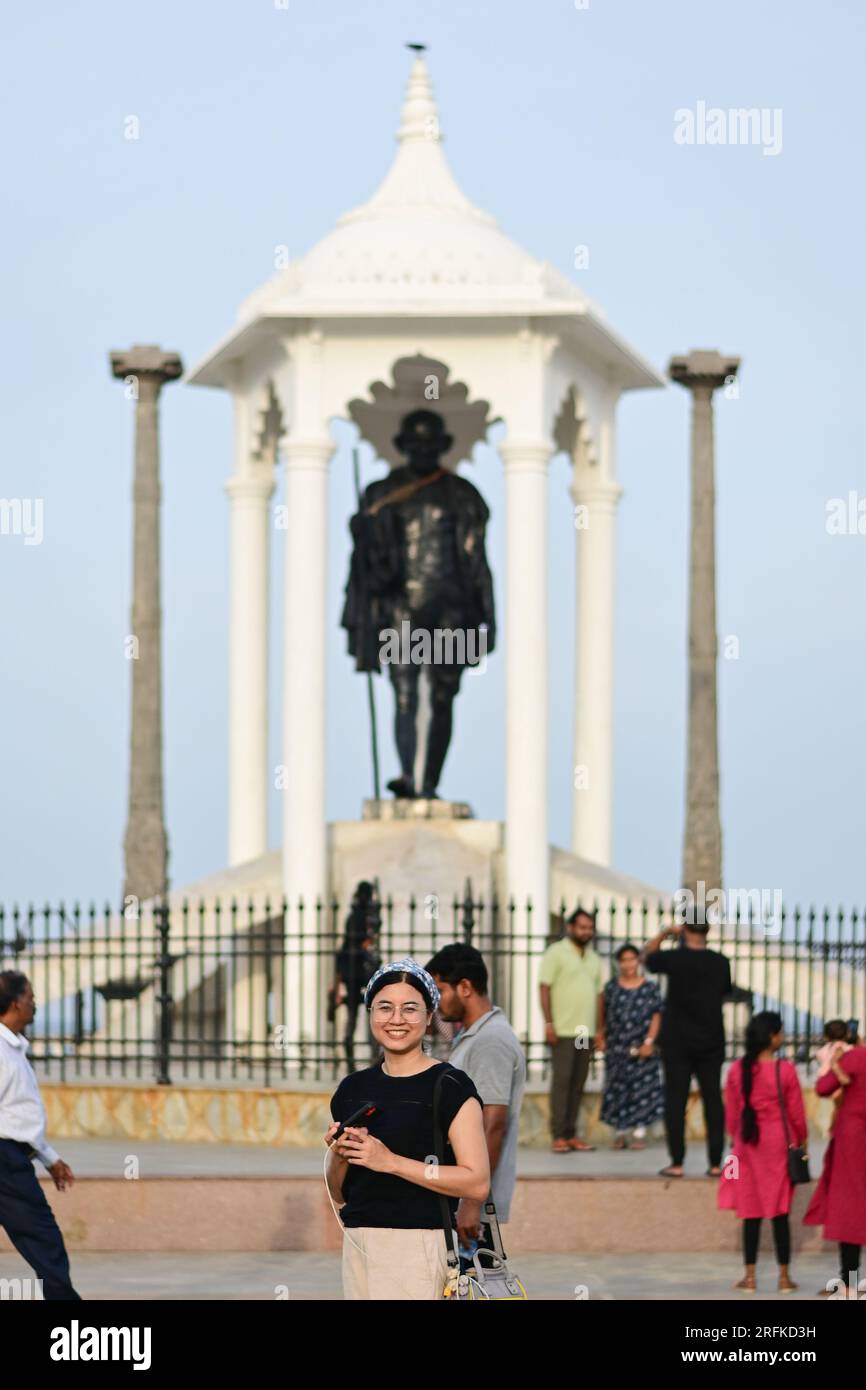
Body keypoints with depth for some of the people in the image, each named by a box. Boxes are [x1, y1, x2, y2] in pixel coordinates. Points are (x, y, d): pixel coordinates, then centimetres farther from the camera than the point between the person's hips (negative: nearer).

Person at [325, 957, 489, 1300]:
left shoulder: (450, 1086, -3)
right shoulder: (353, 1089, 15)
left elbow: (477, 1183, -12)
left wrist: (390, 1161, -15)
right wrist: (338, 1156, -1)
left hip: (418, 1245, -5)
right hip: (358, 1243, 6)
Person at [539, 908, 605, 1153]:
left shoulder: (593, 958, 17)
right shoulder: (556, 953, -1)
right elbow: (545, 988, -6)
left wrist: (599, 1029, 13)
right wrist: (548, 1023, -13)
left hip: (586, 1031, 6)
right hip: (562, 1031, -6)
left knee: (578, 1083, 5)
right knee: (561, 1080, -8)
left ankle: (571, 1134, 8)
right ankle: (558, 1136, -8)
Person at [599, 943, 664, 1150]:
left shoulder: (650, 987, 2)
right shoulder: (611, 987, 7)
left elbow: (656, 1016, 0)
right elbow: (605, 1016, 9)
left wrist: (649, 1041, -9)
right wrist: (603, 1040, 0)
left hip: (642, 1048, -1)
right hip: (617, 1047, 1)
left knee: (642, 1088, -2)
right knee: (618, 1089, 1)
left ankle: (639, 1133, 2)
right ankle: (619, 1133, 6)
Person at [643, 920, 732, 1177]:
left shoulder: (674, 959, -11)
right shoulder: (720, 963, -3)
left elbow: (647, 955, 10)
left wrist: (665, 933, 19)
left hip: (678, 1042, -2)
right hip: (711, 1041, 2)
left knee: (676, 1099, 1)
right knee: (713, 1099, 6)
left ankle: (677, 1163, -1)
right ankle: (715, 1163, 5)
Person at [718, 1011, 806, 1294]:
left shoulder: (737, 1070, -3)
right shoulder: (785, 1071, -12)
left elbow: (731, 1113, 3)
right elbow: (796, 1112, -4)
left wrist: (735, 1138, 18)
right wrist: (801, 1139, 12)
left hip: (748, 1144, 2)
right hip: (779, 1143, -2)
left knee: (751, 1211, 7)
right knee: (780, 1212, 5)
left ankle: (750, 1276, 8)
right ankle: (784, 1276, 8)